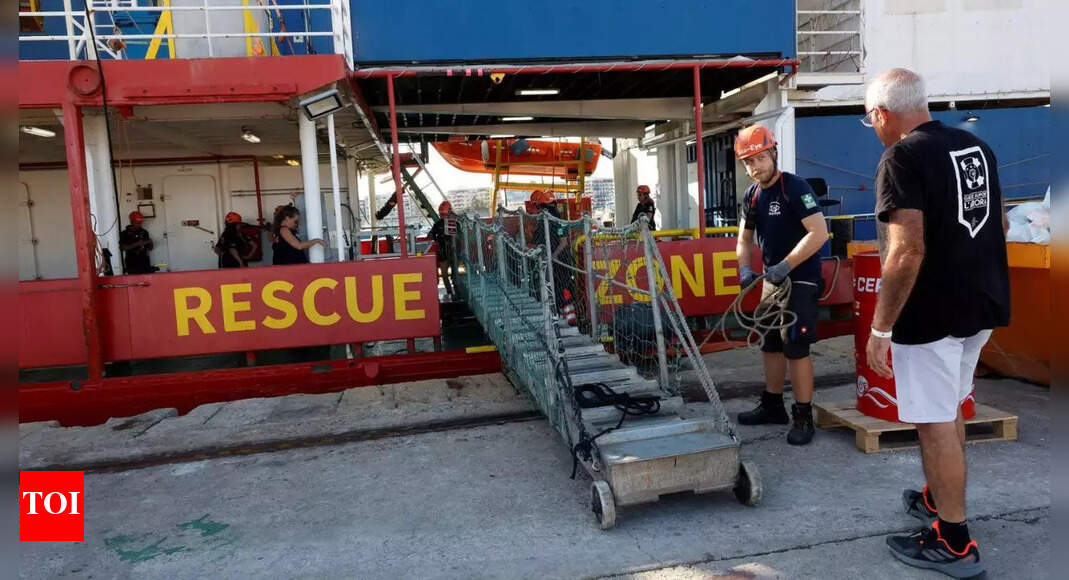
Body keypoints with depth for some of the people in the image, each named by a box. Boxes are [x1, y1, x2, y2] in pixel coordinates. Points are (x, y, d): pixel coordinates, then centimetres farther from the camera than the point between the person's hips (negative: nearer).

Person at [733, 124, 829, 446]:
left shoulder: (795, 187, -16)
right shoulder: (752, 196, 6)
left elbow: (820, 233, -24)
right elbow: (744, 238, 16)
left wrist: (785, 266, -26)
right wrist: (744, 268, -2)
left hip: (801, 279, -8)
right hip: (772, 278, 8)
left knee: (795, 347, -8)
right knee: (770, 343, 14)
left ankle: (804, 417, 3)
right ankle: (772, 406, 27)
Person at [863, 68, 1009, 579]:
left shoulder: (902, 158, -18)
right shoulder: (976, 146, 9)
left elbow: (908, 253, -25)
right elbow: (999, 225, 19)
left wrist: (880, 328, -19)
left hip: (932, 313, -9)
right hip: (982, 304, 9)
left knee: (935, 422, 2)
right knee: (950, 410, 23)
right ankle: (939, 499, 40)